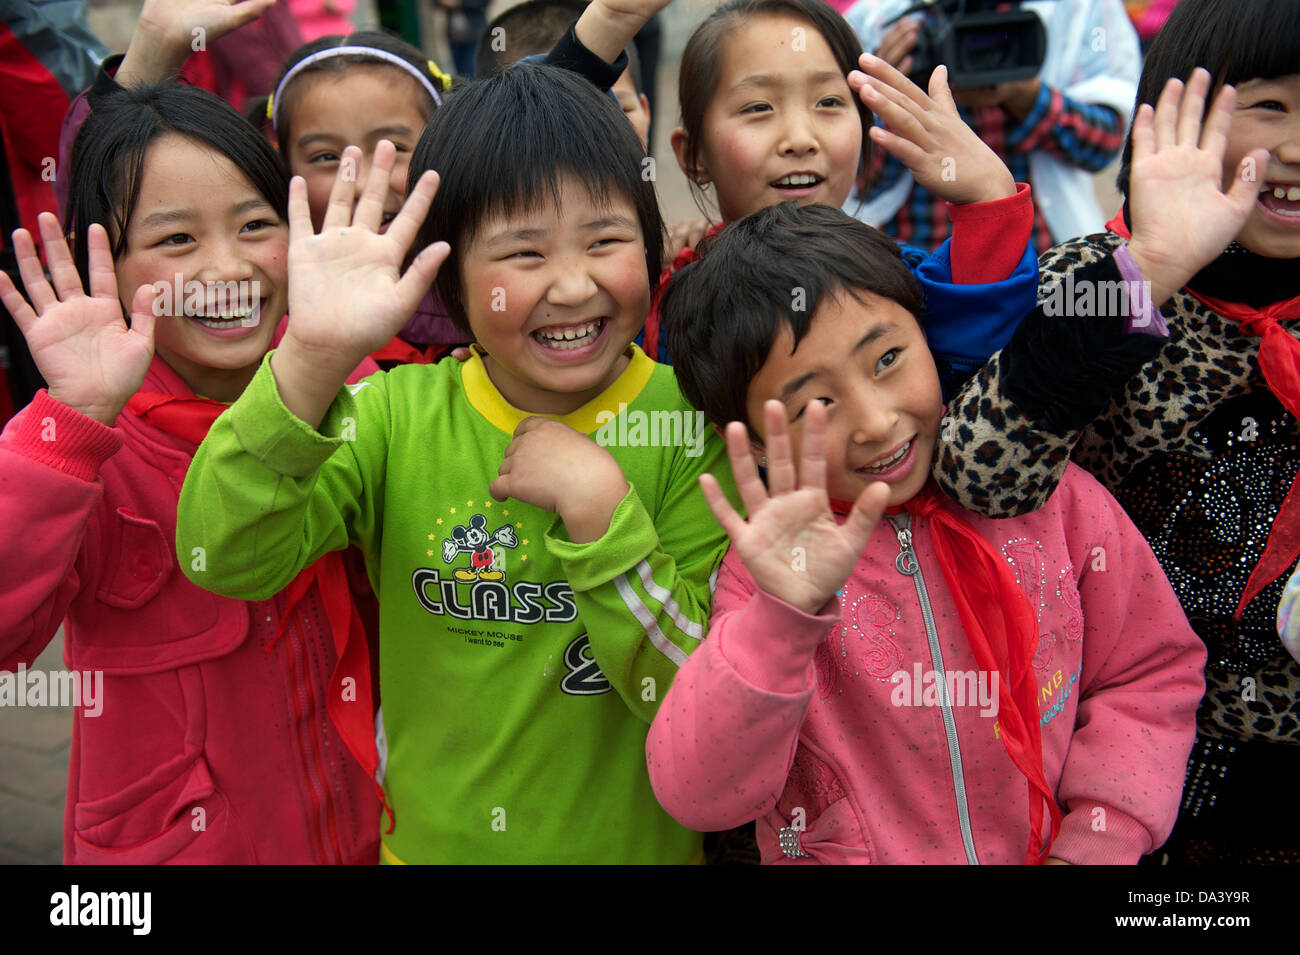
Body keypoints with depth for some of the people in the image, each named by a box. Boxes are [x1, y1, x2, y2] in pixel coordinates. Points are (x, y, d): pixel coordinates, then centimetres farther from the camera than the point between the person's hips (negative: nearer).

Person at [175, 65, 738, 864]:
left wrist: (599, 504, -28)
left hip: (635, 842, -1)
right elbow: (225, 560, -25)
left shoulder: (695, 427, -15)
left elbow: (701, 704, -19)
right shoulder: (399, 415, -12)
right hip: (429, 840, 1)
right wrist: (312, 360, -37)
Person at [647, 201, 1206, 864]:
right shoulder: (777, 567, -9)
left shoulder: (1051, 499, -4)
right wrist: (785, 619, -31)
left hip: (1045, 847, 1)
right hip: (842, 856, -1)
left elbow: (1152, 675, 6)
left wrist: (1094, 844, -5)